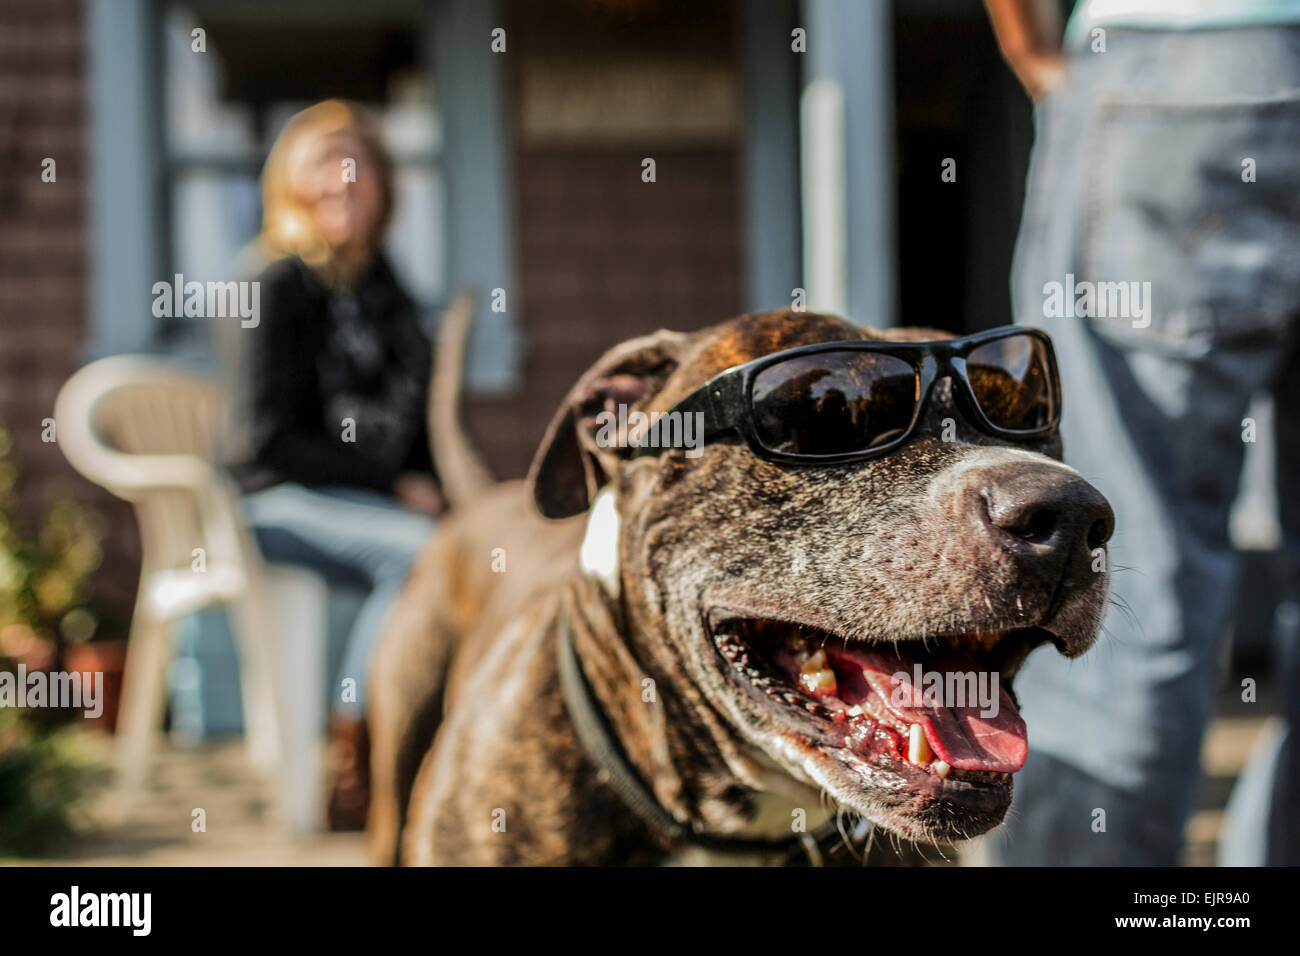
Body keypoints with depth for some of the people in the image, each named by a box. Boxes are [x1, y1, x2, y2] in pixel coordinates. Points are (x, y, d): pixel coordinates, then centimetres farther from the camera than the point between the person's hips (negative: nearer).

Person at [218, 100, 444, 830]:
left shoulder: (382, 287, 17)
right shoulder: (280, 284, -4)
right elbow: (269, 441, -11)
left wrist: (432, 488, -2)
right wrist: (394, 487, -12)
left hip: (377, 495, 6)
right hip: (283, 501, -6)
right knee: (417, 551, -34)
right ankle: (352, 770, -25)